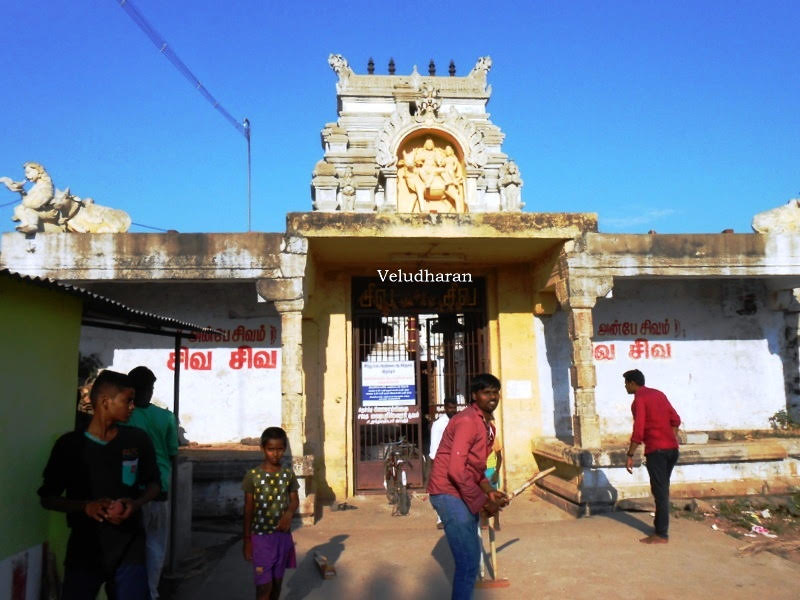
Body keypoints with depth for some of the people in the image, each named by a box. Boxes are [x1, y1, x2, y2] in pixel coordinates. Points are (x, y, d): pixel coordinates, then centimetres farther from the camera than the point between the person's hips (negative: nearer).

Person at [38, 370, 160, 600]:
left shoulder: (138, 440, -2)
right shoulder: (69, 444, -6)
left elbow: (153, 484, 10)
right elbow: (48, 498, 2)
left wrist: (136, 503, -11)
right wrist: (85, 506, -15)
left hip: (128, 548, 1)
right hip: (84, 549, -1)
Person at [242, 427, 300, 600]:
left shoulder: (288, 474, 0)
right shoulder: (252, 475, -9)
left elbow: (295, 500, 5)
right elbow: (248, 509, -4)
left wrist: (289, 513, -19)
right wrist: (247, 540, -2)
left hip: (283, 535, 3)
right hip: (261, 536, -3)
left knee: (277, 580, 15)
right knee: (264, 584, -2)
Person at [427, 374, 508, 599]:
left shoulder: (487, 425, 13)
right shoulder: (468, 421, -20)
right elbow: (456, 470, -26)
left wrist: (489, 491, 5)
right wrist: (483, 501, -18)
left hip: (464, 495, 11)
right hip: (450, 494, -11)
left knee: (471, 557, 19)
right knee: (468, 561, -8)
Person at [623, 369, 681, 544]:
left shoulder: (639, 399, -9)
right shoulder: (658, 394, 15)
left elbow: (638, 430, -17)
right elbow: (675, 420, 15)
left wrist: (630, 456, -14)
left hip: (655, 450, -8)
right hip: (672, 448, 8)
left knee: (660, 491, -3)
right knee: (662, 489, 17)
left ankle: (661, 535, 2)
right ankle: (660, 525, 25)